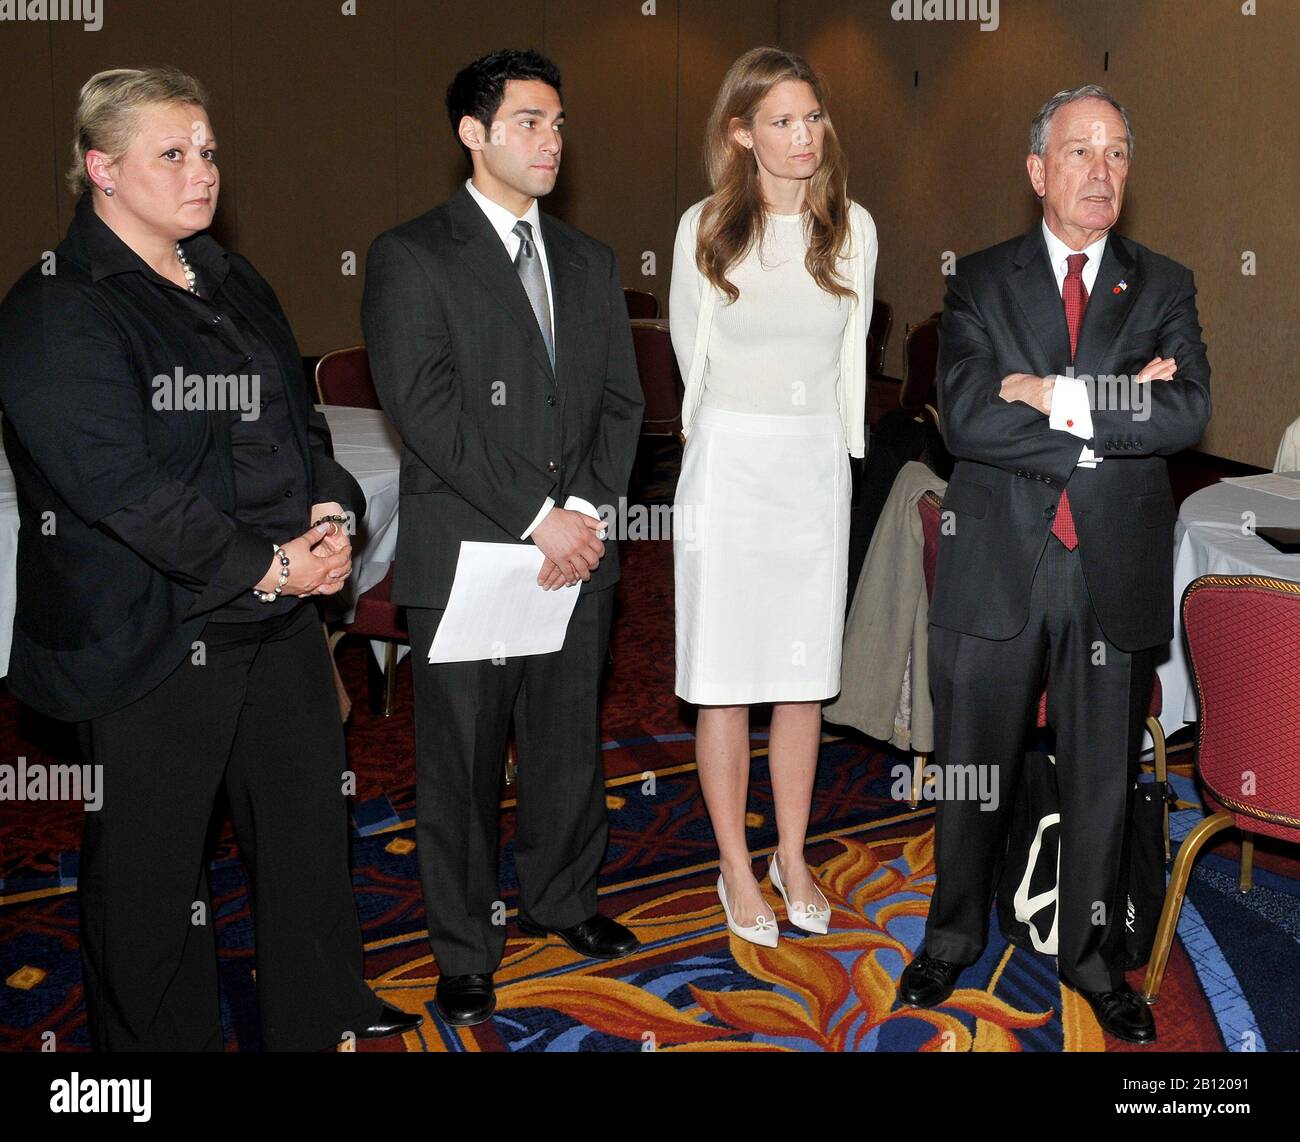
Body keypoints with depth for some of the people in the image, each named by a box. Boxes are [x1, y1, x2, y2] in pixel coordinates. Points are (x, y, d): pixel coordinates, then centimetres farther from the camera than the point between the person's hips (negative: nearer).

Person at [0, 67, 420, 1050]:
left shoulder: (236, 285, 13)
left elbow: (300, 417, 16)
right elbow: (118, 482, -20)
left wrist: (329, 514, -4)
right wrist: (263, 565, -19)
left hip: (283, 617, 8)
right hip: (148, 635, -7)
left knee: (312, 821, 17)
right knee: (151, 865, 7)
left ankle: (325, 1016, 36)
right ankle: (161, 1038, 28)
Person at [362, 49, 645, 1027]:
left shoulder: (589, 262, 16)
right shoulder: (410, 257, -2)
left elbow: (621, 400, 11)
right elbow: (427, 413, -12)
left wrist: (585, 509, -6)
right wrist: (535, 518, -15)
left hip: (576, 550, 5)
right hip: (465, 554, -4)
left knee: (571, 744, 13)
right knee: (462, 760, 4)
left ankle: (563, 899, 35)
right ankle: (464, 951, 20)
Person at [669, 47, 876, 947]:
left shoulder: (853, 229, 4)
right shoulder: (705, 229, -2)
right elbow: (691, 349, 10)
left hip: (818, 468, 2)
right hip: (730, 464, -2)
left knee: (805, 677, 8)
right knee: (726, 679, 2)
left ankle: (794, 856, 24)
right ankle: (736, 866, 16)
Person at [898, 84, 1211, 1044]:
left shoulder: (1165, 287, 7)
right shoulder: (979, 282, 3)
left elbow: (1187, 413, -10)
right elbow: (966, 418, -13)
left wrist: (1057, 397, -15)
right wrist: (1116, 411, -12)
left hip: (1118, 569, 1)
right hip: (996, 563, -1)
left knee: (1104, 778, 12)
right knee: (973, 773, 11)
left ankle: (1094, 958, 30)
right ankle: (954, 939, 32)